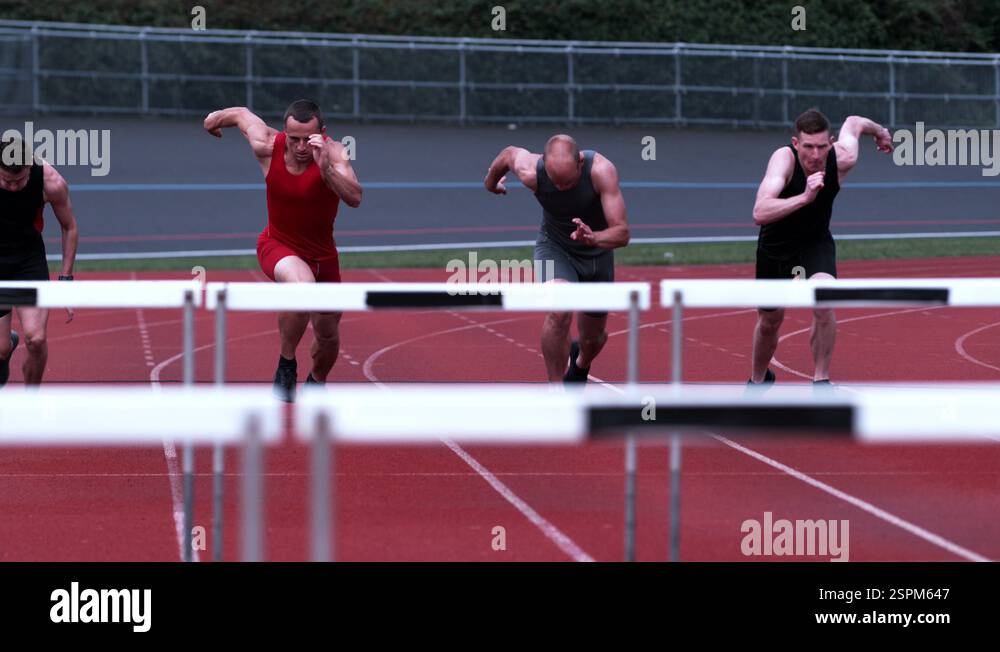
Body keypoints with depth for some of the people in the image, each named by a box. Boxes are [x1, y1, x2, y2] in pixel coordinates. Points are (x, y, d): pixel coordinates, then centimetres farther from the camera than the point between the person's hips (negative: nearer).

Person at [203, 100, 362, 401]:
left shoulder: (333, 152, -25)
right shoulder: (268, 146, -20)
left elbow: (355, 199, -40)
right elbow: (242, 114, 1)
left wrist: (325, 167, -53)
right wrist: (215, 119, 22)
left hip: (323, 254, 2)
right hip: (277, 246, -2)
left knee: (328, 336, 13)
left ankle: (316, 382, 48)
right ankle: (286, 366, -14)